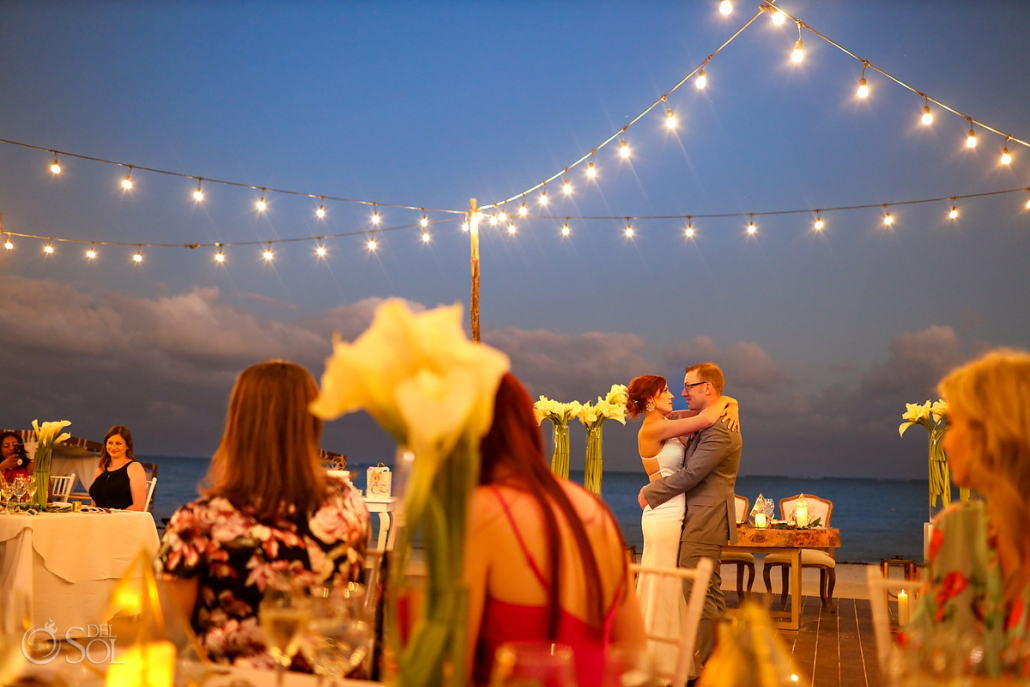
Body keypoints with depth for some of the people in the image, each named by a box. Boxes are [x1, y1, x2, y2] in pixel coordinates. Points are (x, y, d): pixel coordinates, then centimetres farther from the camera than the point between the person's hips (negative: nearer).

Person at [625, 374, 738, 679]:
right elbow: (706, 419, -21)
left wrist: (731, 407, -5)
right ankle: (661, 663, 8)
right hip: (665, 519, -9)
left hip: (672, 515, 9)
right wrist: (723, 401, -1)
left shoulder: (667, 422, 10)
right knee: (664, 589, -1)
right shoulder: (652, 429, -16)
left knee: (662, 590, 16)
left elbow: (710, 408, 16)